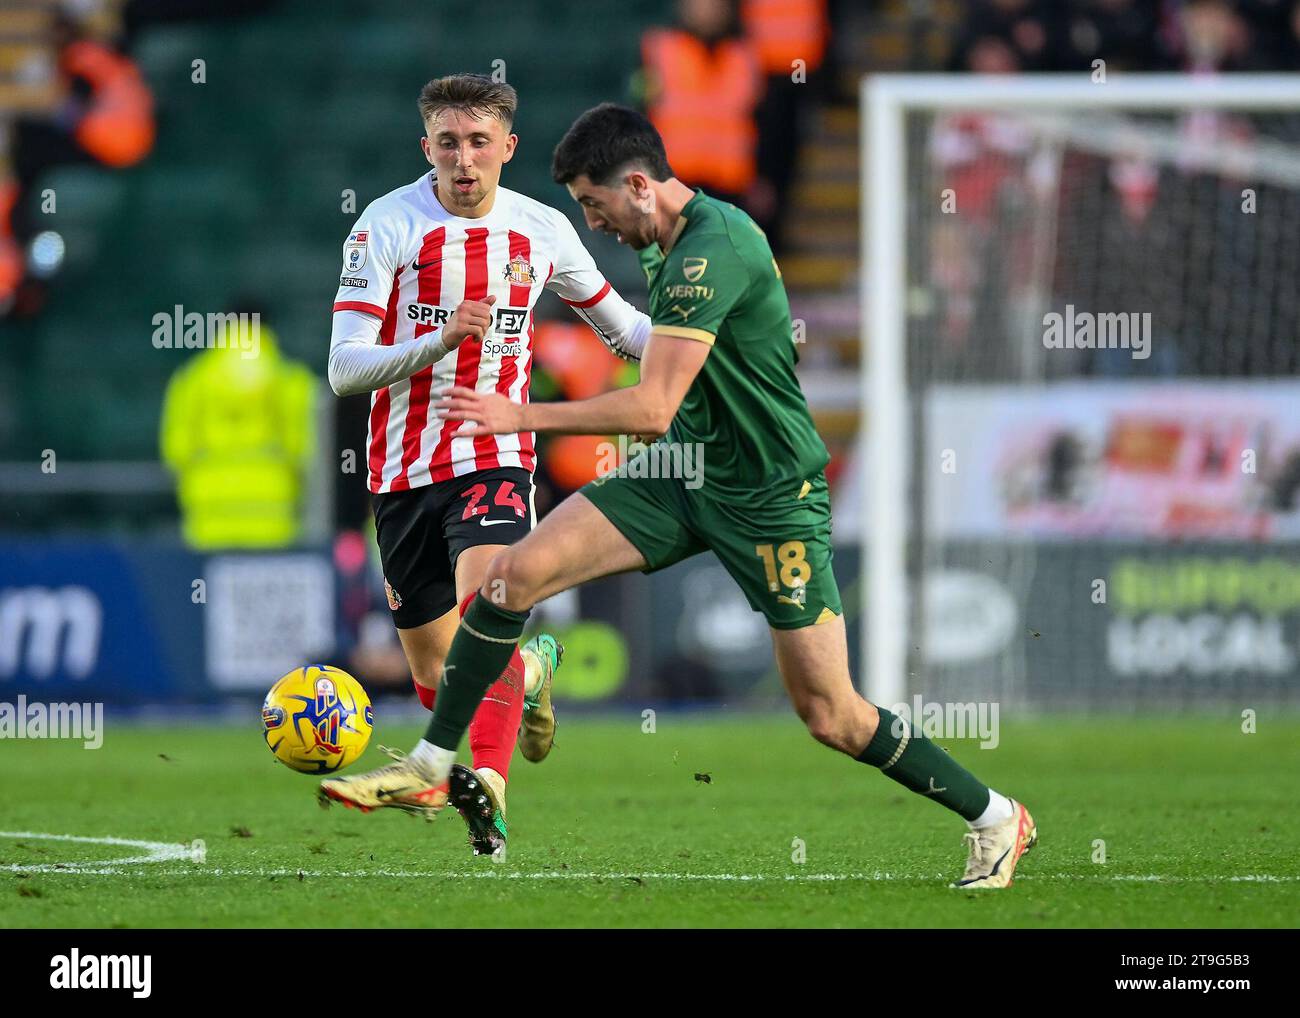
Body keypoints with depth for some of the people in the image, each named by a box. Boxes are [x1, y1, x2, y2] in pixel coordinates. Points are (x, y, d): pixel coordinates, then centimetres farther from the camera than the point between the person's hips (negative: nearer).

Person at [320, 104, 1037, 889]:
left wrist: (522, 417, -26)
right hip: (687, 471, 9)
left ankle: (997, 821, 14)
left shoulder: (711, 253, -25)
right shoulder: (676, 244, 5)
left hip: (772, 499, -9)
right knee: (515, 571, -6)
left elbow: (652, 410, -29)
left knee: (831, 715, -6)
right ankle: (429, 768, 3)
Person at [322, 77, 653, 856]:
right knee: (436, 674, 8)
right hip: (403, 466, 0)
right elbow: (345, 367, -13)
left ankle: (488, 781, -41)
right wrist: (441, 340, -28)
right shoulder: (386, 227, -7)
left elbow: (617, 322, 21)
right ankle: (532, 670, 41)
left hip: (496, 457, 0)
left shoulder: (543, 231, 3)